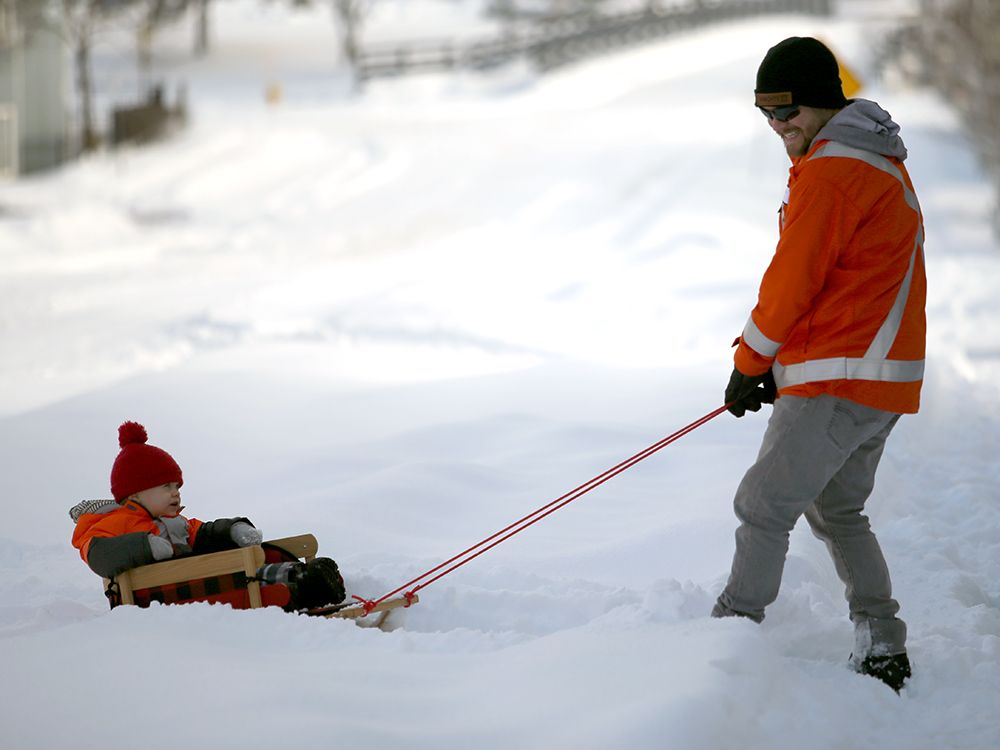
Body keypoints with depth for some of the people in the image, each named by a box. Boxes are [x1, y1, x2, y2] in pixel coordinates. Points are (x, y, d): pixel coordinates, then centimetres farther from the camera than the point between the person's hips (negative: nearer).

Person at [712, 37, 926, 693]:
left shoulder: (829, 173, -16)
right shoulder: (883, 163, 17)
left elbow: (793, 280, -14)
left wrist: (750, 362, 0)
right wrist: (776, 361, 15)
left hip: (838, 383, -10)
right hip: (884, 378, 10)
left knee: (764, 507, -7)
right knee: (837, 511, 19)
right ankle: (882, 649, 18)